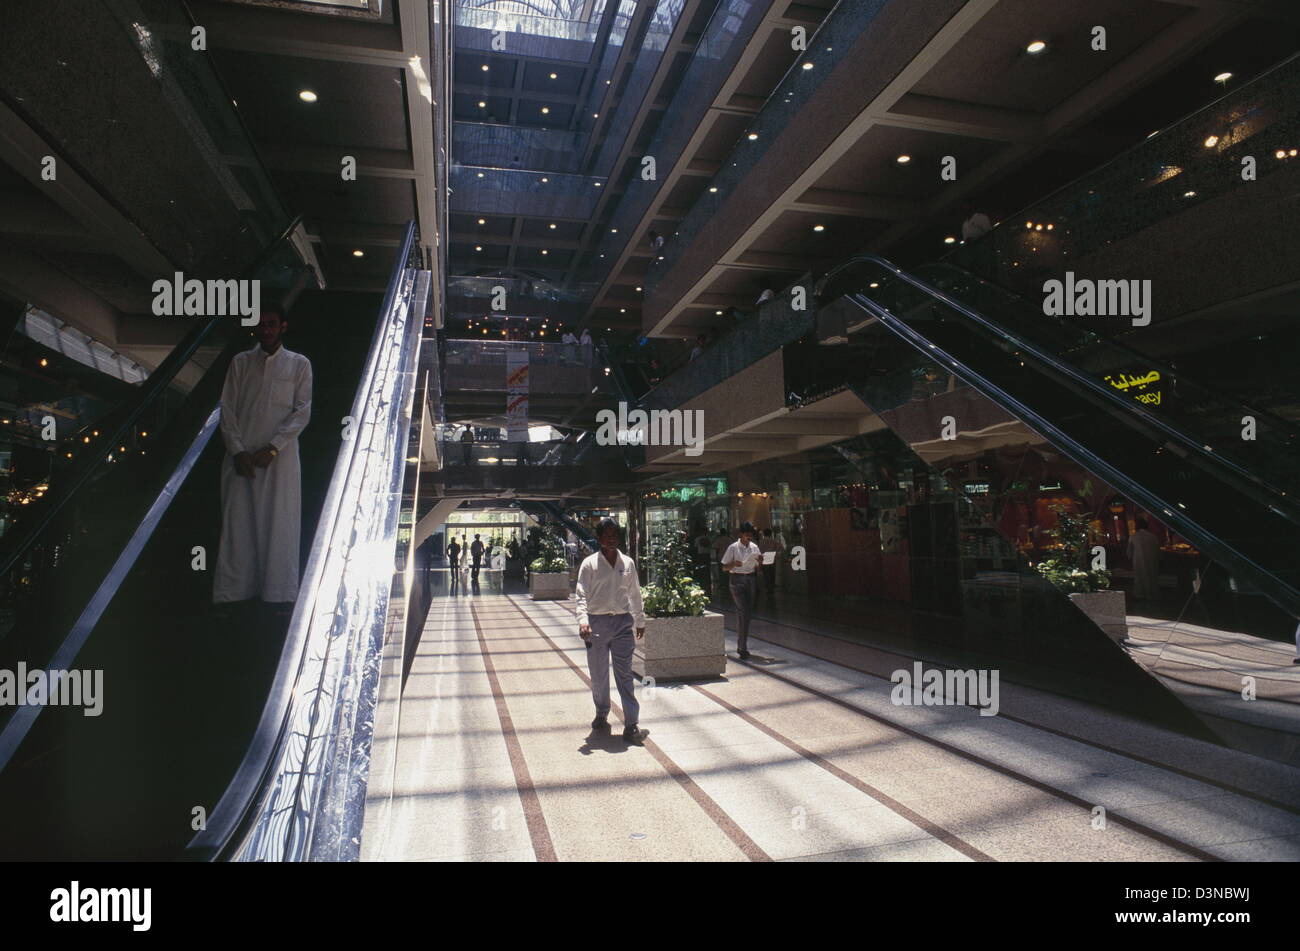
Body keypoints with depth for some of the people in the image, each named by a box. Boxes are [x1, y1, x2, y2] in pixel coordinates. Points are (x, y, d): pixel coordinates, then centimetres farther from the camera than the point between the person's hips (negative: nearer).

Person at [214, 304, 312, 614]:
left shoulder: (299, 364, 4)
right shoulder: (241, 362, 8)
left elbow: (302, 411, -3)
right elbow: (227, 410, 4)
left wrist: (272, 448, -12)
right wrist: (238, 451, -7)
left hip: (279, 458, -2)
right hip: (242, 455, 2)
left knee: (280, 524, 0)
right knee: (238, 522, 5)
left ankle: (280, 594, 9)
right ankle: (233, 591, 15)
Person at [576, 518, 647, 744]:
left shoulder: (628, 563, 7)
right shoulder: (590, 564, -2)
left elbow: (635, 594, 15)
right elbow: (582, 595, -7)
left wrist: (640, 621, 19)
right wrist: (582, 620, -22)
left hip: (623, 622, 1)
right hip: (597, 623, -1)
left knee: (625, 675, -1)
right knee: (598, 674, 10)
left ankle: (631, 725, 0)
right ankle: (601, 715, 30)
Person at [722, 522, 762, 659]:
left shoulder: (754, 547, 10)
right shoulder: (733, 548, -4)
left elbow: (757, 568, 14)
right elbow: (724, 567, -2)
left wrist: (760, 562, -7)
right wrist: (734, 564, -21)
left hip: (750, 579, 5)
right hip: (737, 580, -5)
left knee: (748, 612, 8)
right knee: (742, 612, -14)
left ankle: (741, 645, 21)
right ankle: (743, 648, -14)